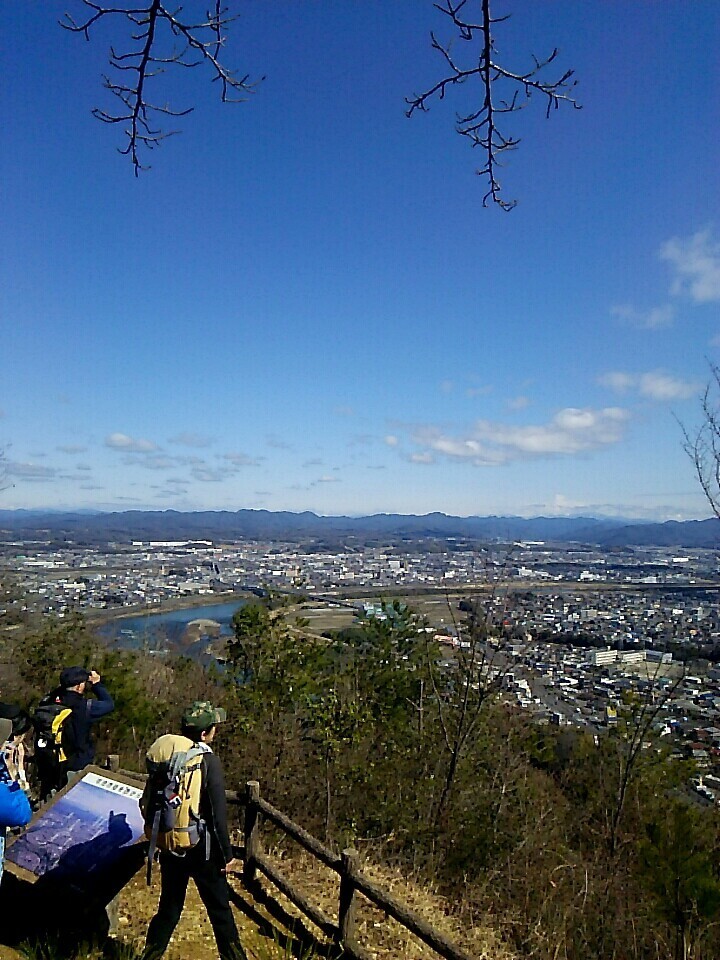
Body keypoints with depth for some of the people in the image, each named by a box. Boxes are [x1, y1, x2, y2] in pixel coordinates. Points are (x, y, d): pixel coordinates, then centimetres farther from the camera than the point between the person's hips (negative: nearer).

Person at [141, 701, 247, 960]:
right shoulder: (208, 760, -19)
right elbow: (218, 813, -18)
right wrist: (227, 855, -9)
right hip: (201, 849, -5)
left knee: (168, 909, 22)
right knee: (220, 912, 11)